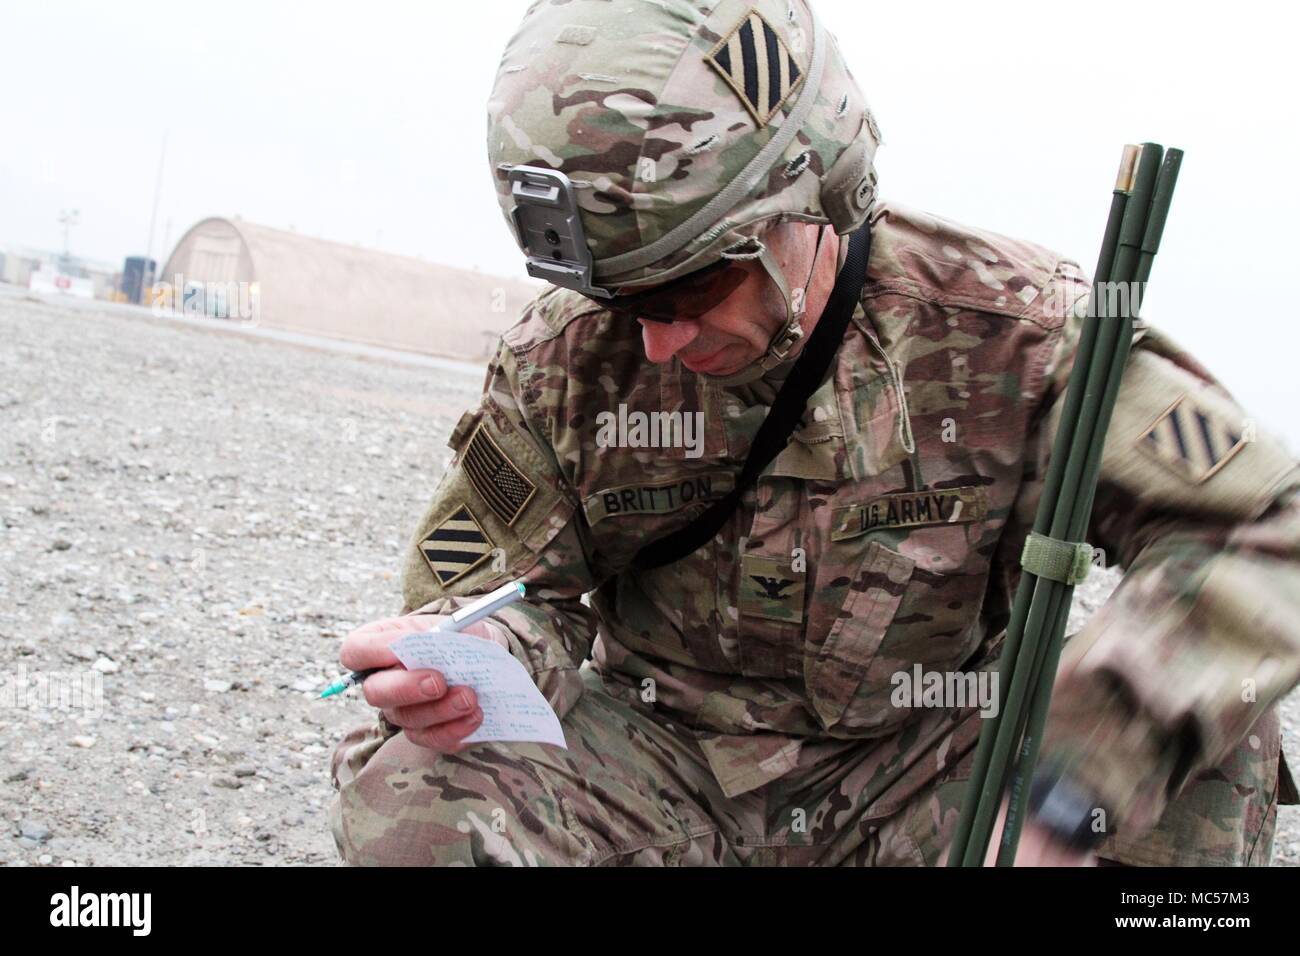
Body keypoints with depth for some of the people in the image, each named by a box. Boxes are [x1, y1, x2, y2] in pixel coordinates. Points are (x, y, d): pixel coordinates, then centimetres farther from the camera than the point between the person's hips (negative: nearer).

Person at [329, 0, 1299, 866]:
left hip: (921, 772, -1)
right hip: (664, 756, 2)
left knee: (1209, 748, -26)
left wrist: (1067, 798, -36)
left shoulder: (1005, 325, -17)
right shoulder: (562, 356, -11)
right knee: (400, 794, -26)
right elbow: (505, 582, 0)